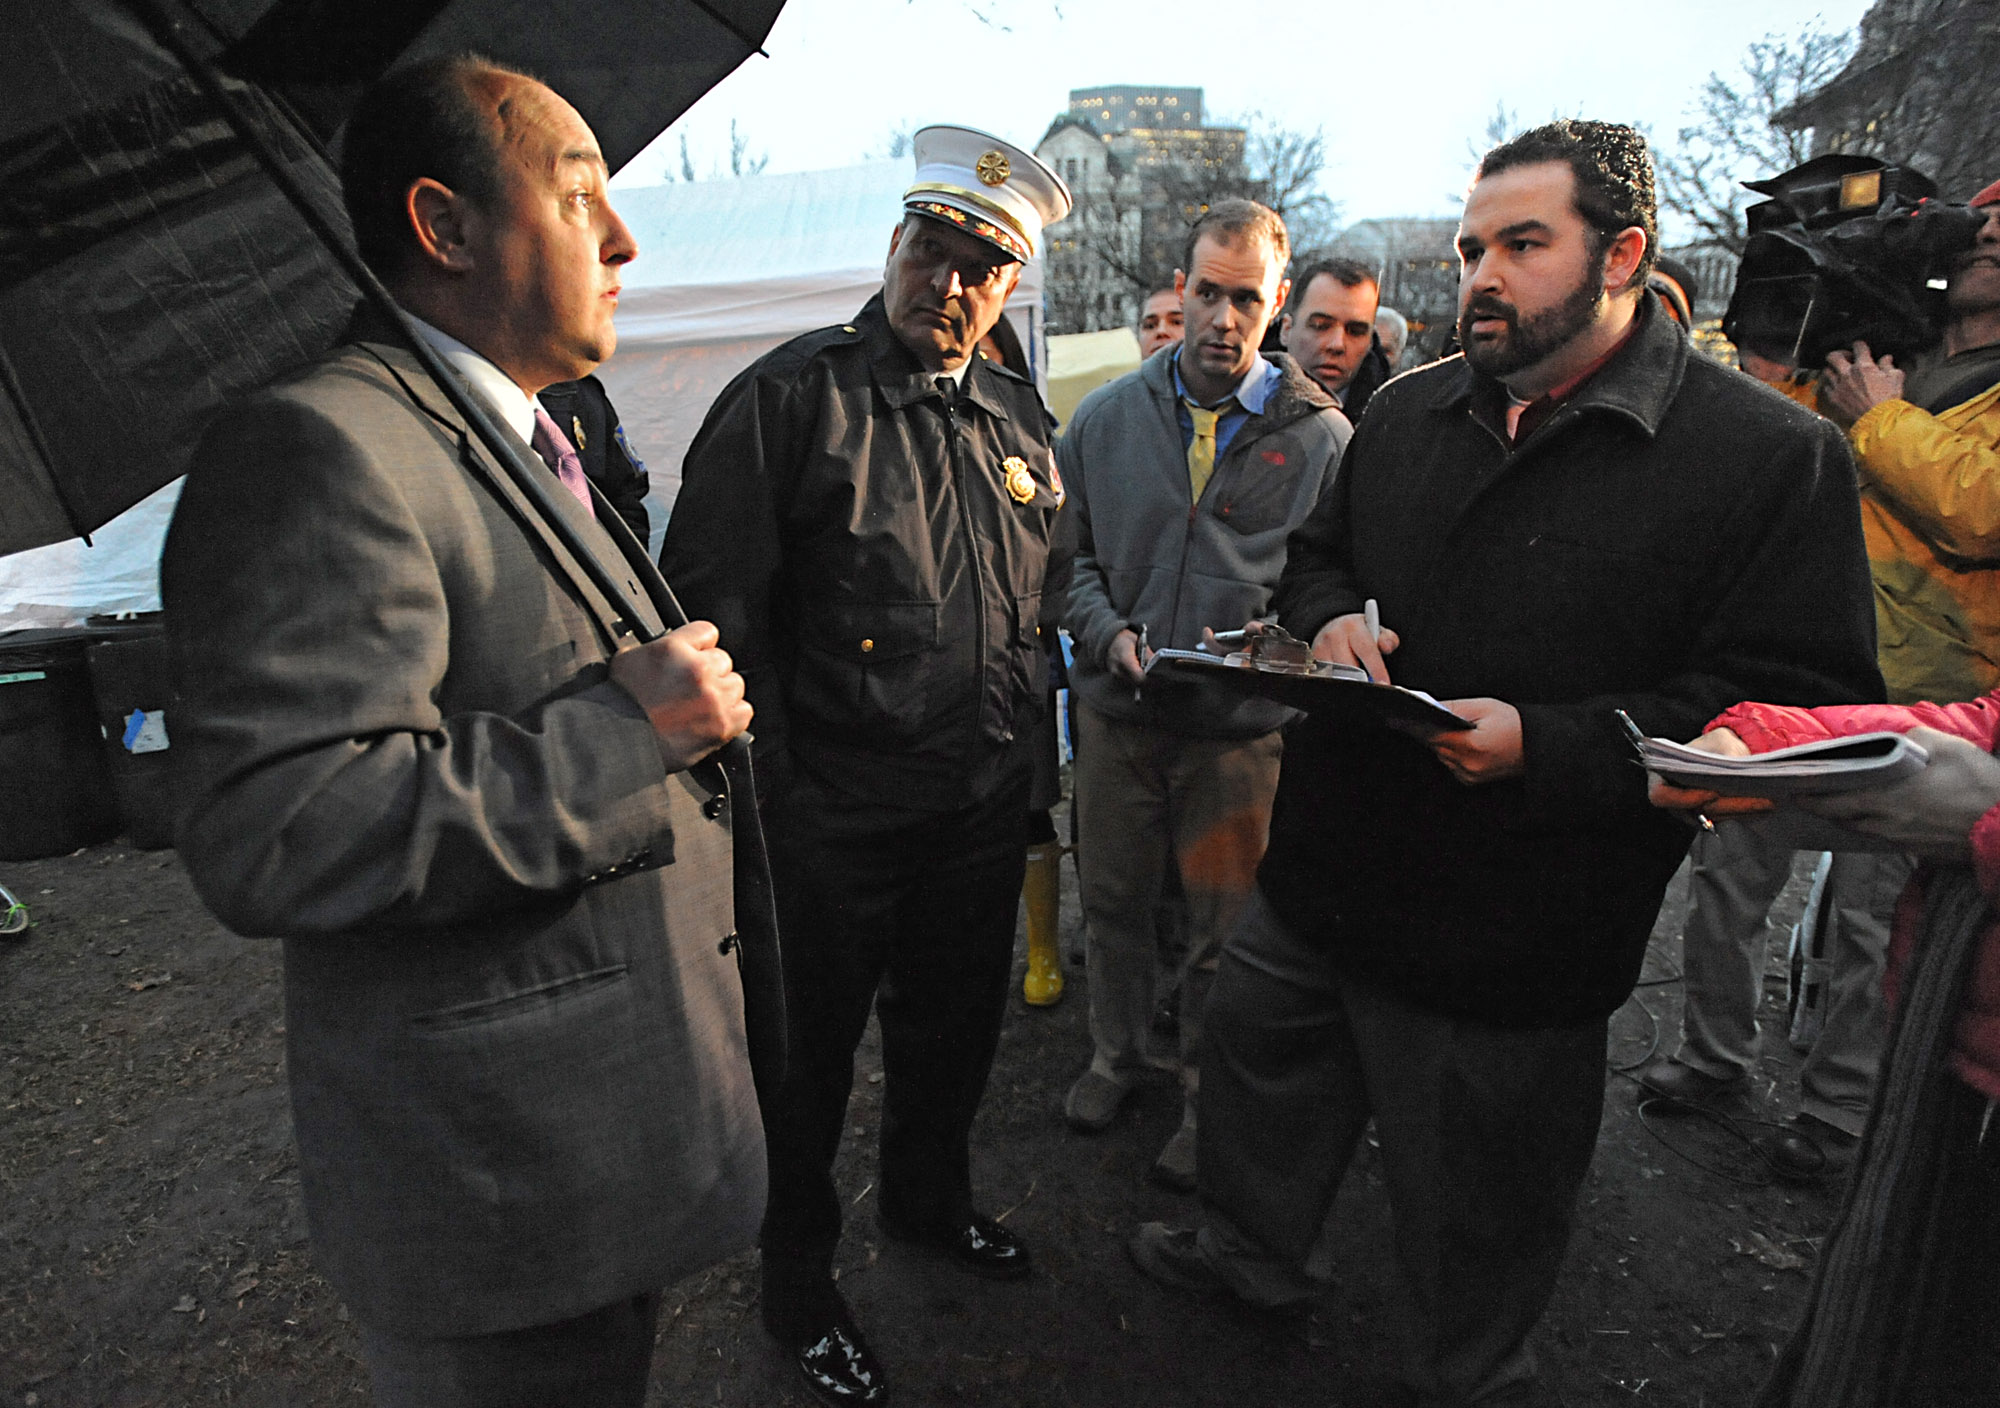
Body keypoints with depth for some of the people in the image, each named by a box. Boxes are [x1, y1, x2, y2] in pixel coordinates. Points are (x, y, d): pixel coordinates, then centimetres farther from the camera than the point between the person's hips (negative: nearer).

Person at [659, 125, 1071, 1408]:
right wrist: (757, 786, -14)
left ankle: (931, 1196, 51)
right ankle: (798, 1280, 36)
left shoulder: (1019, 418, 8)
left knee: (955, 1025, 23)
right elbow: (714, 604, -13)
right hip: (834, 810, -5)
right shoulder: (790, 397, -11)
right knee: (810, 1053, 12)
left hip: (983, 806, 6)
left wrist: (1024, 749, 16)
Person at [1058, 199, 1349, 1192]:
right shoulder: (1107, 416, 4)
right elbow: (1068, 551, 8)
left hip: (1244, 727, -2)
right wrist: (1108, 634, -9)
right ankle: (1116, 1054, 41)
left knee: (1225, 931, 9)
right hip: (1117, 712, 3)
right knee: (1113, 902, 17)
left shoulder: (1321, 436, -2)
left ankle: (1209, 1101, 30)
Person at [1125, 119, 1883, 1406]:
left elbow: (1803, 704, -17)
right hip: (1324, 869, 6)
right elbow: (1319, 552, 18)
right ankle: (1255, 1247, 53)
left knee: (1479, 1211, 15)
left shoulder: (1773, 455, -14)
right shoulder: (1409, 412, 5)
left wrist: (1545, 745, -28)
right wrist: (1329, 616, -6)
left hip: (1512, 942, -5)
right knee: (1260, 1061, 25)